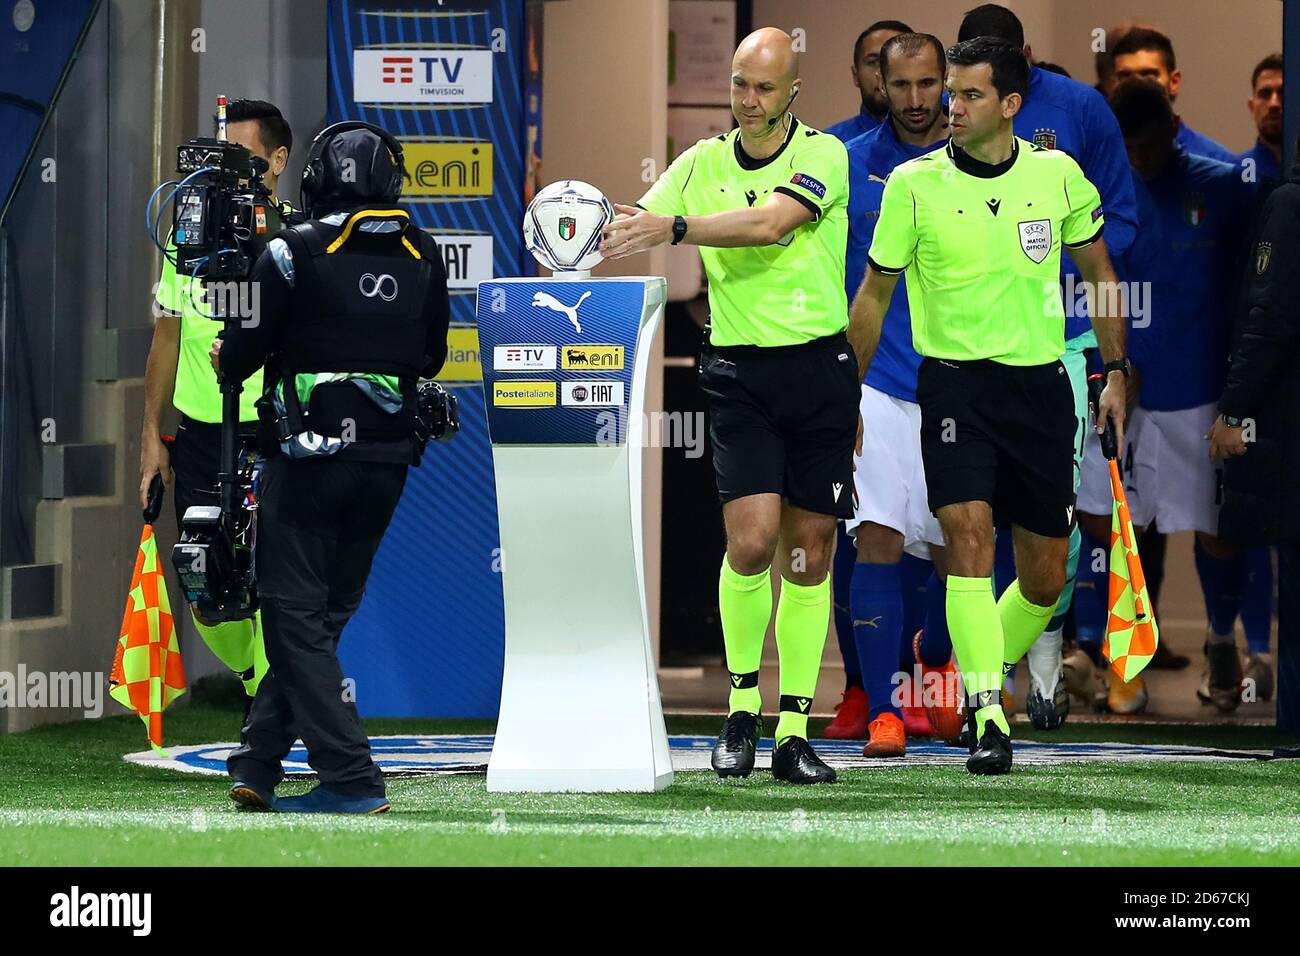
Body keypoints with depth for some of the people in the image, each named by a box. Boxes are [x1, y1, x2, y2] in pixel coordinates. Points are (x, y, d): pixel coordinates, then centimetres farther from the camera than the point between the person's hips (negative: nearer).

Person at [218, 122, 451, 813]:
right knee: (325, 612, 13)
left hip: (308, 454, -5)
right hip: (386, 463, 5)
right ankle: (258, 762, 15)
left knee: (297, 614, 0)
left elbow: (240, 354, -7)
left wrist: (223, 359, 16)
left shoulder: (293, 253, -10)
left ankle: (351, 780, -8)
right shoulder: (422, 259, 4)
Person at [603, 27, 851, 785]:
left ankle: (794, 729, 9)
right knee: (752, 537, -15)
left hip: (819, 367, -1)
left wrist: (676, 227, -31)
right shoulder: (702, 163, 6)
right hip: (740, 372, 1)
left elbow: (771, 223, -21)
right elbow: (633, 226, -3)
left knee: (809, 550, 3)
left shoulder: (824, 156, -4)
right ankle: (743, 704, 4)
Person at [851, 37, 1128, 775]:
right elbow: (875, 293, 6)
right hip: (955, 383, -3)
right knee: (970, 534, -22)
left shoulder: (1058, 175, -1)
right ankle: (987, 717, -20)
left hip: (1041, 384, 3)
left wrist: (1116, 372, 11)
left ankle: (985, 675, 32)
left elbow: (1099, 271, 14)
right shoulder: (915, 186, -5)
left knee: (1046, 579, 5)